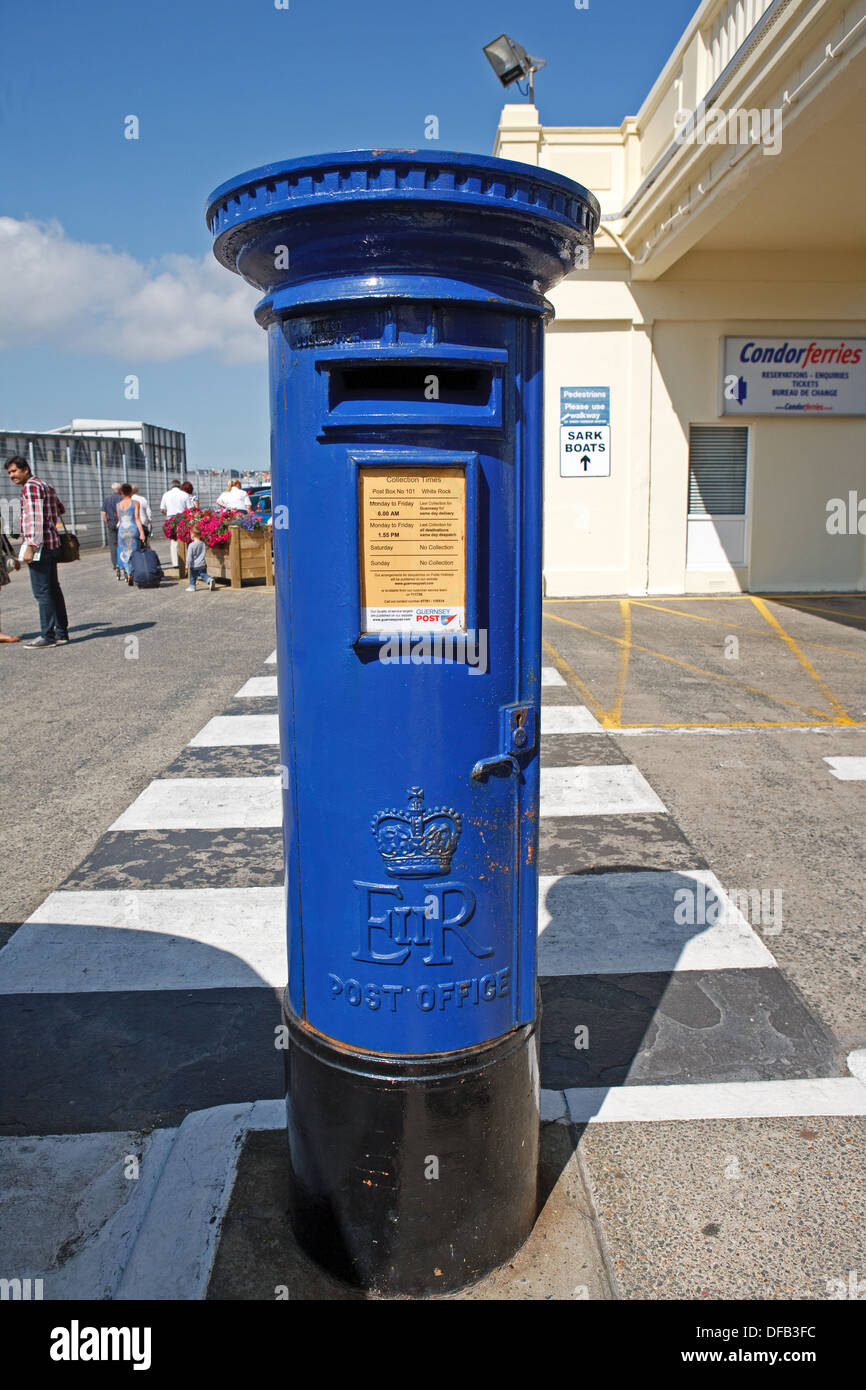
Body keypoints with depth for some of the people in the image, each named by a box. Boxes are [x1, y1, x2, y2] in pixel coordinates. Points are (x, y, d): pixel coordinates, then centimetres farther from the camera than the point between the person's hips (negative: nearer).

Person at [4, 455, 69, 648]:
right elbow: (61, 509, 30)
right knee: (53, 589, 11)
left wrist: (30, 546, -22)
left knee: (41, 591, -8)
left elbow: (35, 519, -19)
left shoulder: (30, 487, -11)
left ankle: (48, 636, -7)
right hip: (52, 543, 10)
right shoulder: (46, 486, 18)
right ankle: (61, 633, 14)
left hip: (39, 544, -10)